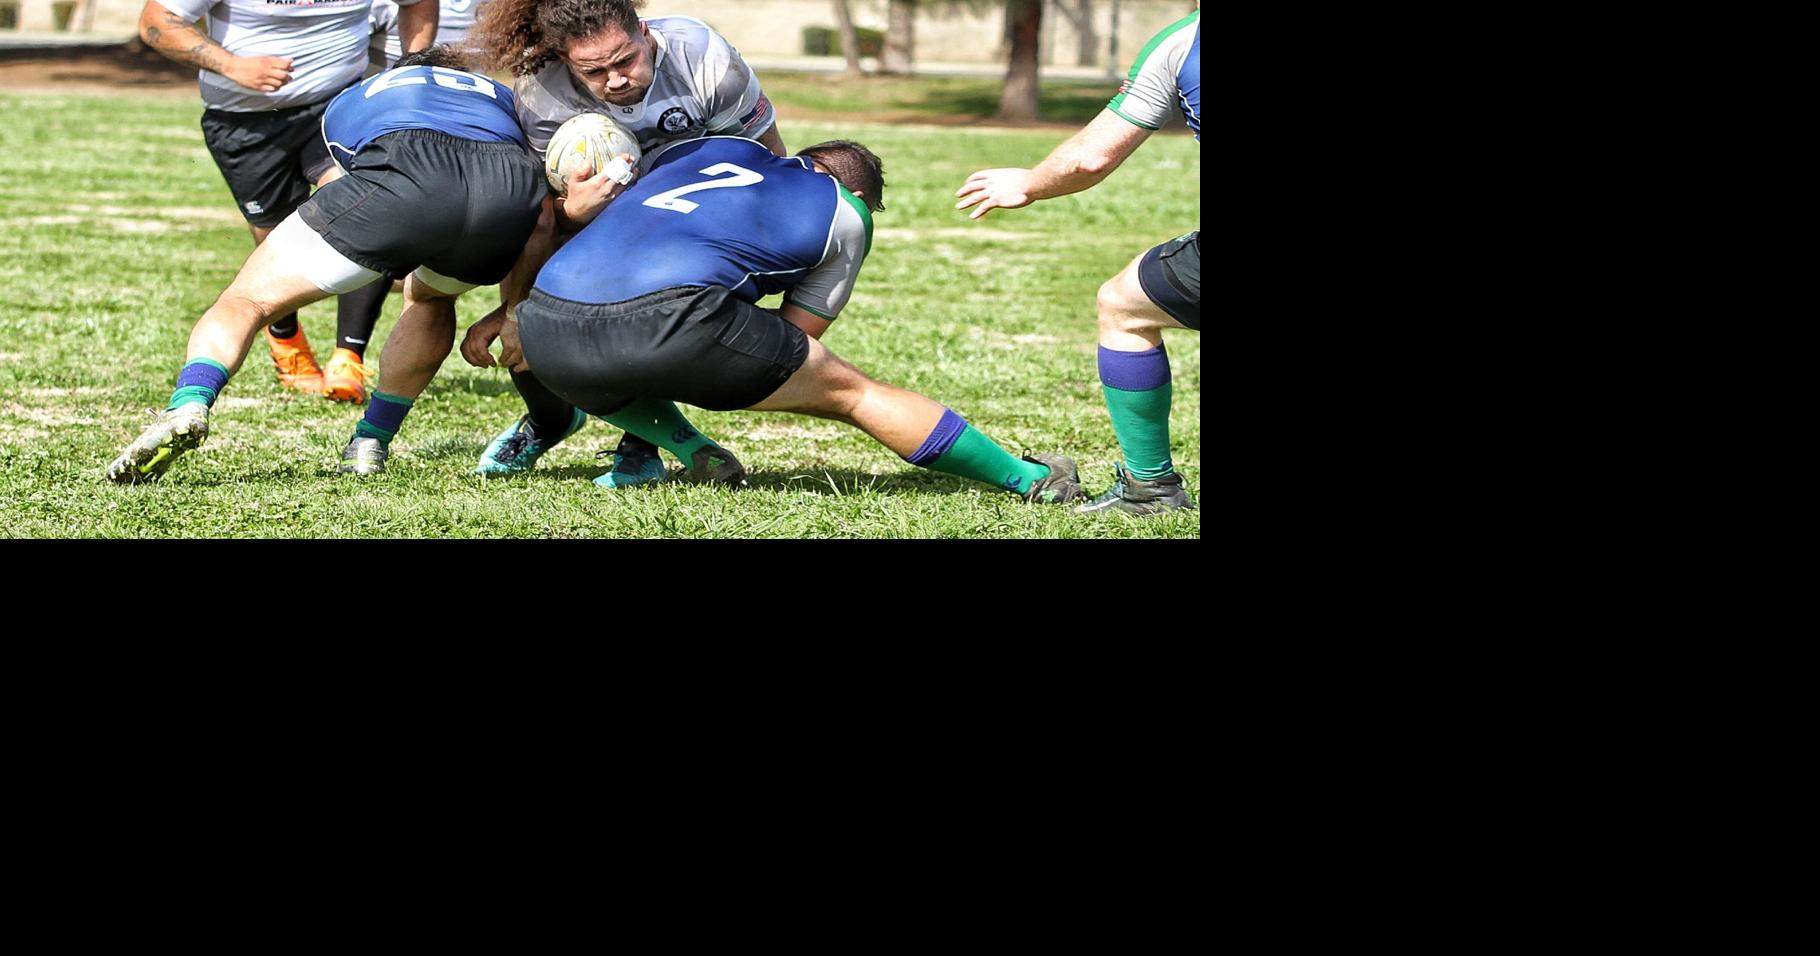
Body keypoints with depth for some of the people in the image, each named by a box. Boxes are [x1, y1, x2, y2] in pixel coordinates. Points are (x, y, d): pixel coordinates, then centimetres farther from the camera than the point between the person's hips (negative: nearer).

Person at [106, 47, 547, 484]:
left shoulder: (346, 103, 42)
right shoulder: (500, 94, 44)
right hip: (514, 194, 2)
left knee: (248, 299, 6)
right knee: (431, 295, 36)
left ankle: (189, 403, -21)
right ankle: (369, 445, 26)